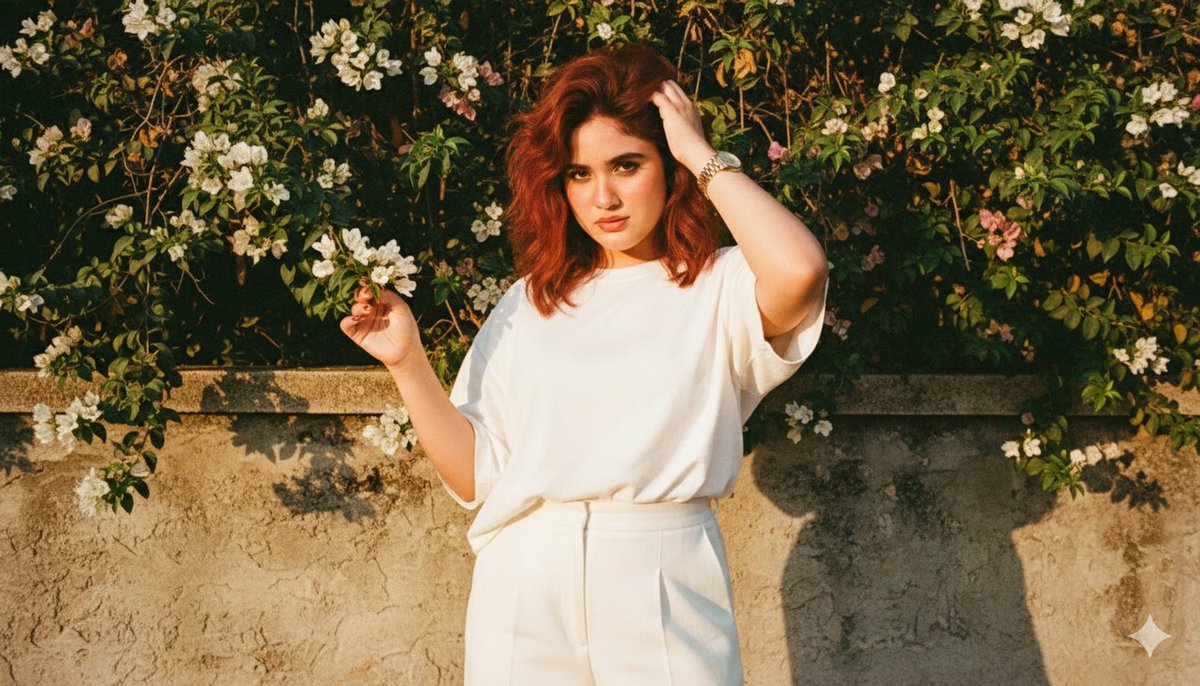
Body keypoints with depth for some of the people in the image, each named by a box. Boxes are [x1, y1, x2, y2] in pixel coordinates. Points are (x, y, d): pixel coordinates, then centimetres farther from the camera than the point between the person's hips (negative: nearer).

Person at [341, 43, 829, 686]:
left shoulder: (720, 290, -1)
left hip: (664, 595, -3)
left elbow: (799, 271, -26)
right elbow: (475, 475, 7)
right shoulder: (531, 303, 10)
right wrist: (408, 363, -5)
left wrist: (702, 155, -12)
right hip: (524, 591, 3)